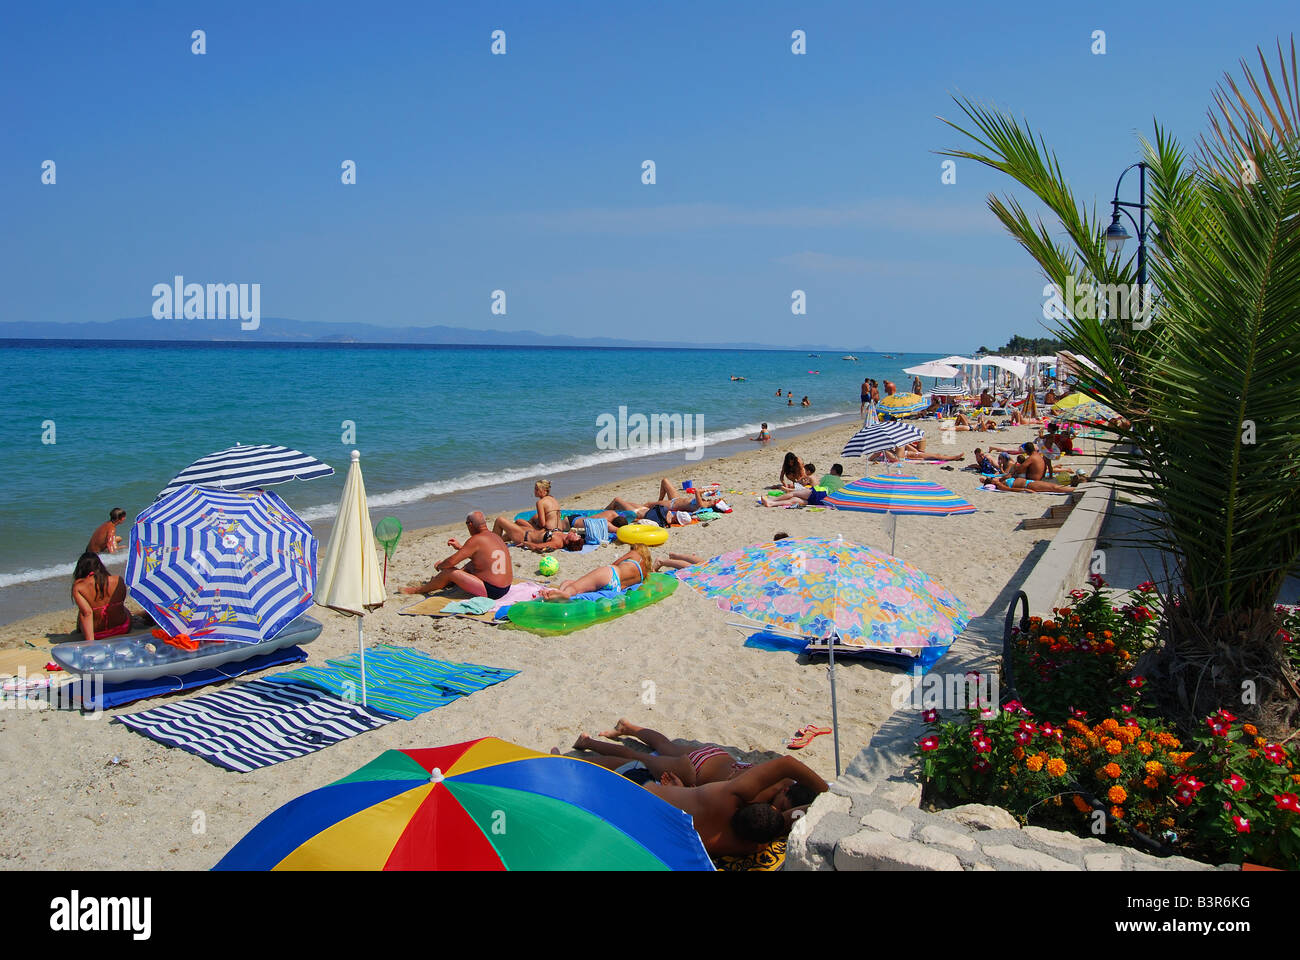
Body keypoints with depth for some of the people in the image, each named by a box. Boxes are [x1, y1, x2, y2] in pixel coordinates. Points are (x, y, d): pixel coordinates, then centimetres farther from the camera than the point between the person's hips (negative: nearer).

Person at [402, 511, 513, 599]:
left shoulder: (476, 540, -16)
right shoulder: (495, 536, 10)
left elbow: (452, 561, -15)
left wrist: (439, 565, 5)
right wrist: (460, 547, 29)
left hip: (490, 592, -9)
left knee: (449, 571, -1)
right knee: (471, 565, 30)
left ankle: (419, 589, 21)